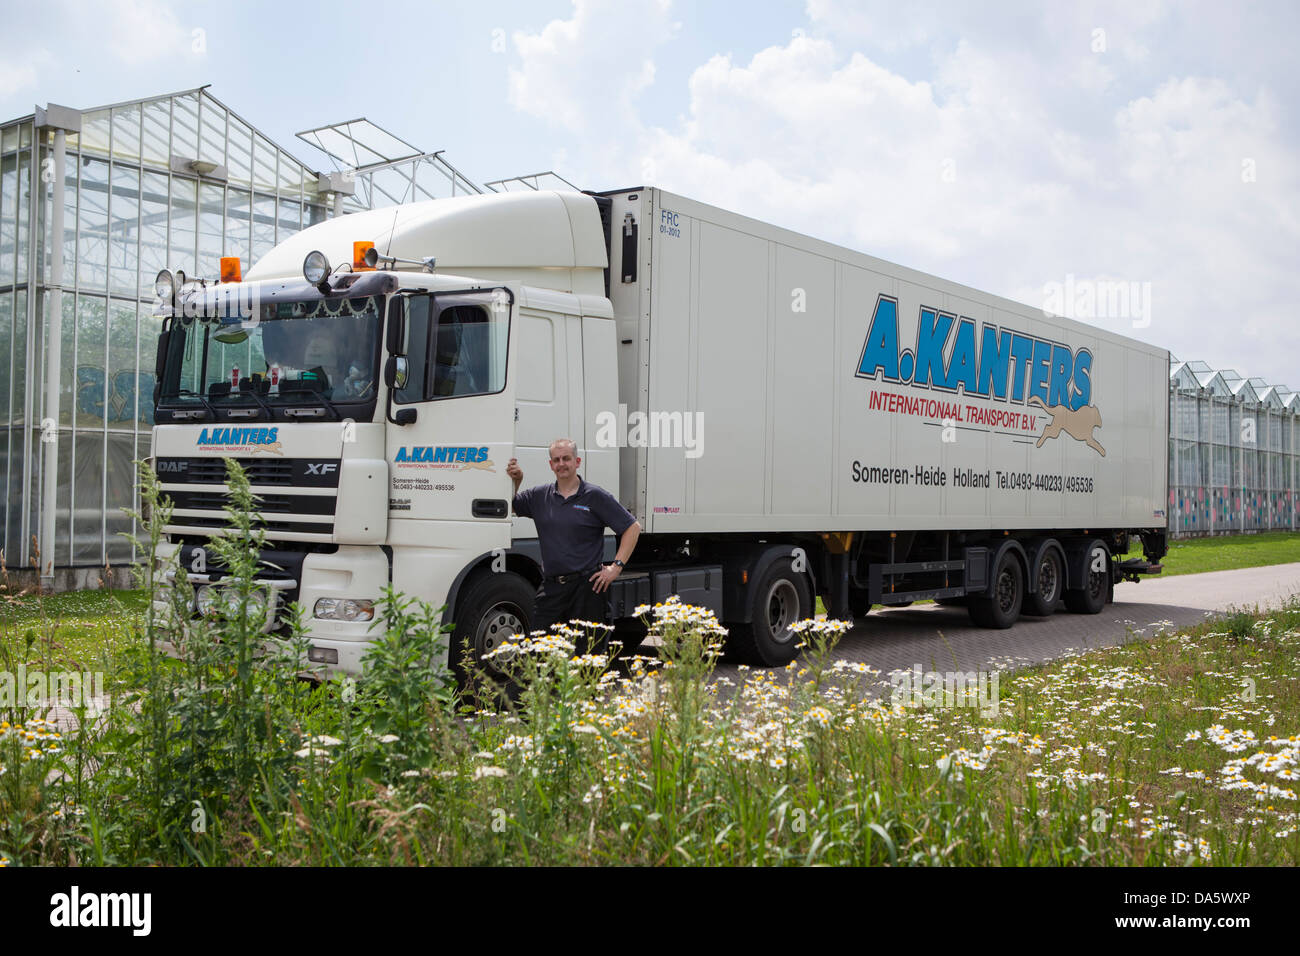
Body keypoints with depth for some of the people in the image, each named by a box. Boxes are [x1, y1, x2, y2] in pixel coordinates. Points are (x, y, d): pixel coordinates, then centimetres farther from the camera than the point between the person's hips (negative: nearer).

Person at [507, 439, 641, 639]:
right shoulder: (539, 495, 11)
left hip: (586, 587, -4)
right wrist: (515, 481, 5)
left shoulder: (595, 496, -1)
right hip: (551, 586, 4)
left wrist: (616, 566, -7)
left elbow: (633, 527, -1)